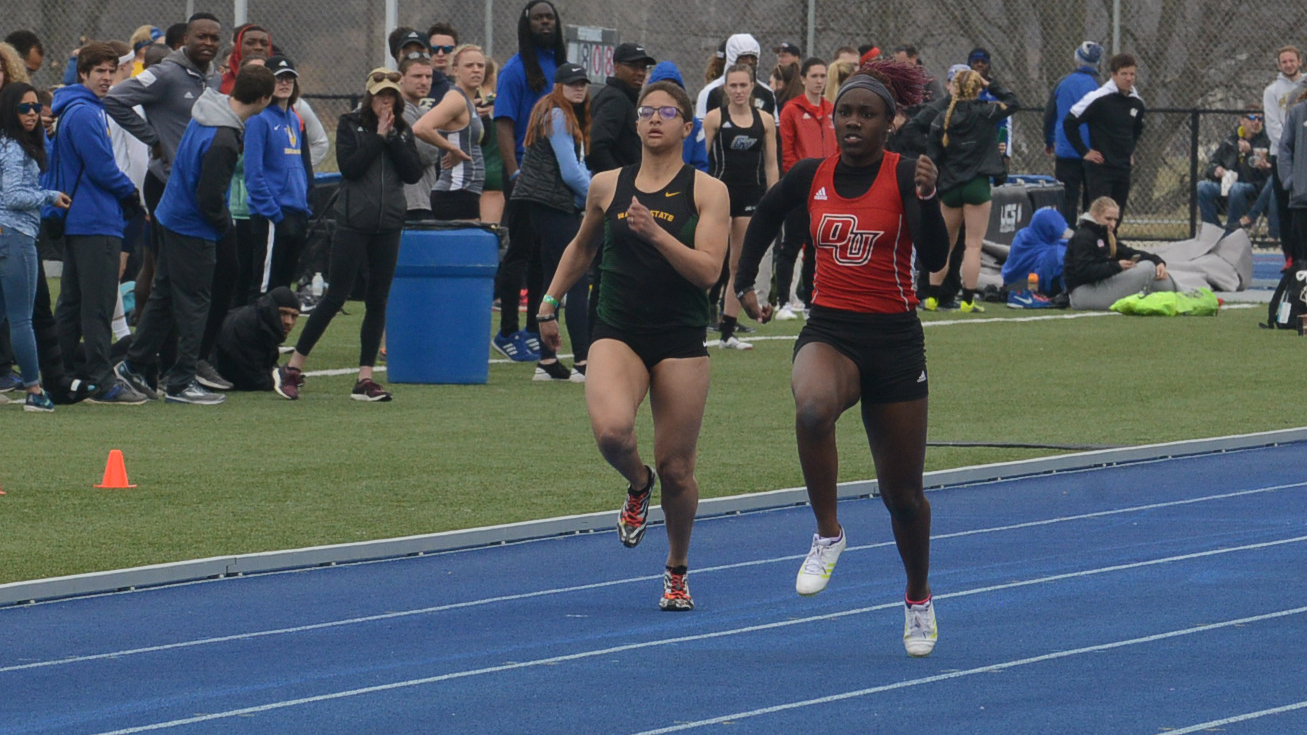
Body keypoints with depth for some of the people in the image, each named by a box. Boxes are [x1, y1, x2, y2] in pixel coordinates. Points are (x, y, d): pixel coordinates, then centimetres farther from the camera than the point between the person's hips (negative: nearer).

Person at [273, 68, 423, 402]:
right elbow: (349, 167, -12)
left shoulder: (402, 131, 12)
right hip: (353, 222, -4)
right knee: (335, 297, -6)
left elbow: (414, 173, 1)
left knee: (377, 302, 3)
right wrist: (377, 136, -10)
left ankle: (365, 379, 6)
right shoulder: (350, 125, 1)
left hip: (388, 224, 4)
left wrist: (392, 137, -6)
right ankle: (293, 368, 3)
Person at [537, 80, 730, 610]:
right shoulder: (607, 186, 8)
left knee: (675, 467, 2)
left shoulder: (707, 192, -1)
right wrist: (550, 303, 22)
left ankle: (677, 571, 26)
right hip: (617, 332, 1)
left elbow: (708, 271, -12)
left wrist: (656, 233, -22)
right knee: (611, 430, -27)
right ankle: (638, 487, 9)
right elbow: (582, 247, 26)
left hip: (681, 340, -1)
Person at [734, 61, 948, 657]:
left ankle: (919, 598, 34)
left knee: (902, 493, 9)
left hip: (894, 339, -1)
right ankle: (827, 534, -17)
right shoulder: (810, 176, 2)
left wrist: (927, 200, -34)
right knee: (812, 408, -36)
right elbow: (765, 217, 24)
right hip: (828, 332, 1)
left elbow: (934, 260, -19)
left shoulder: (904, 175, -8)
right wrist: (744, 283, 20)